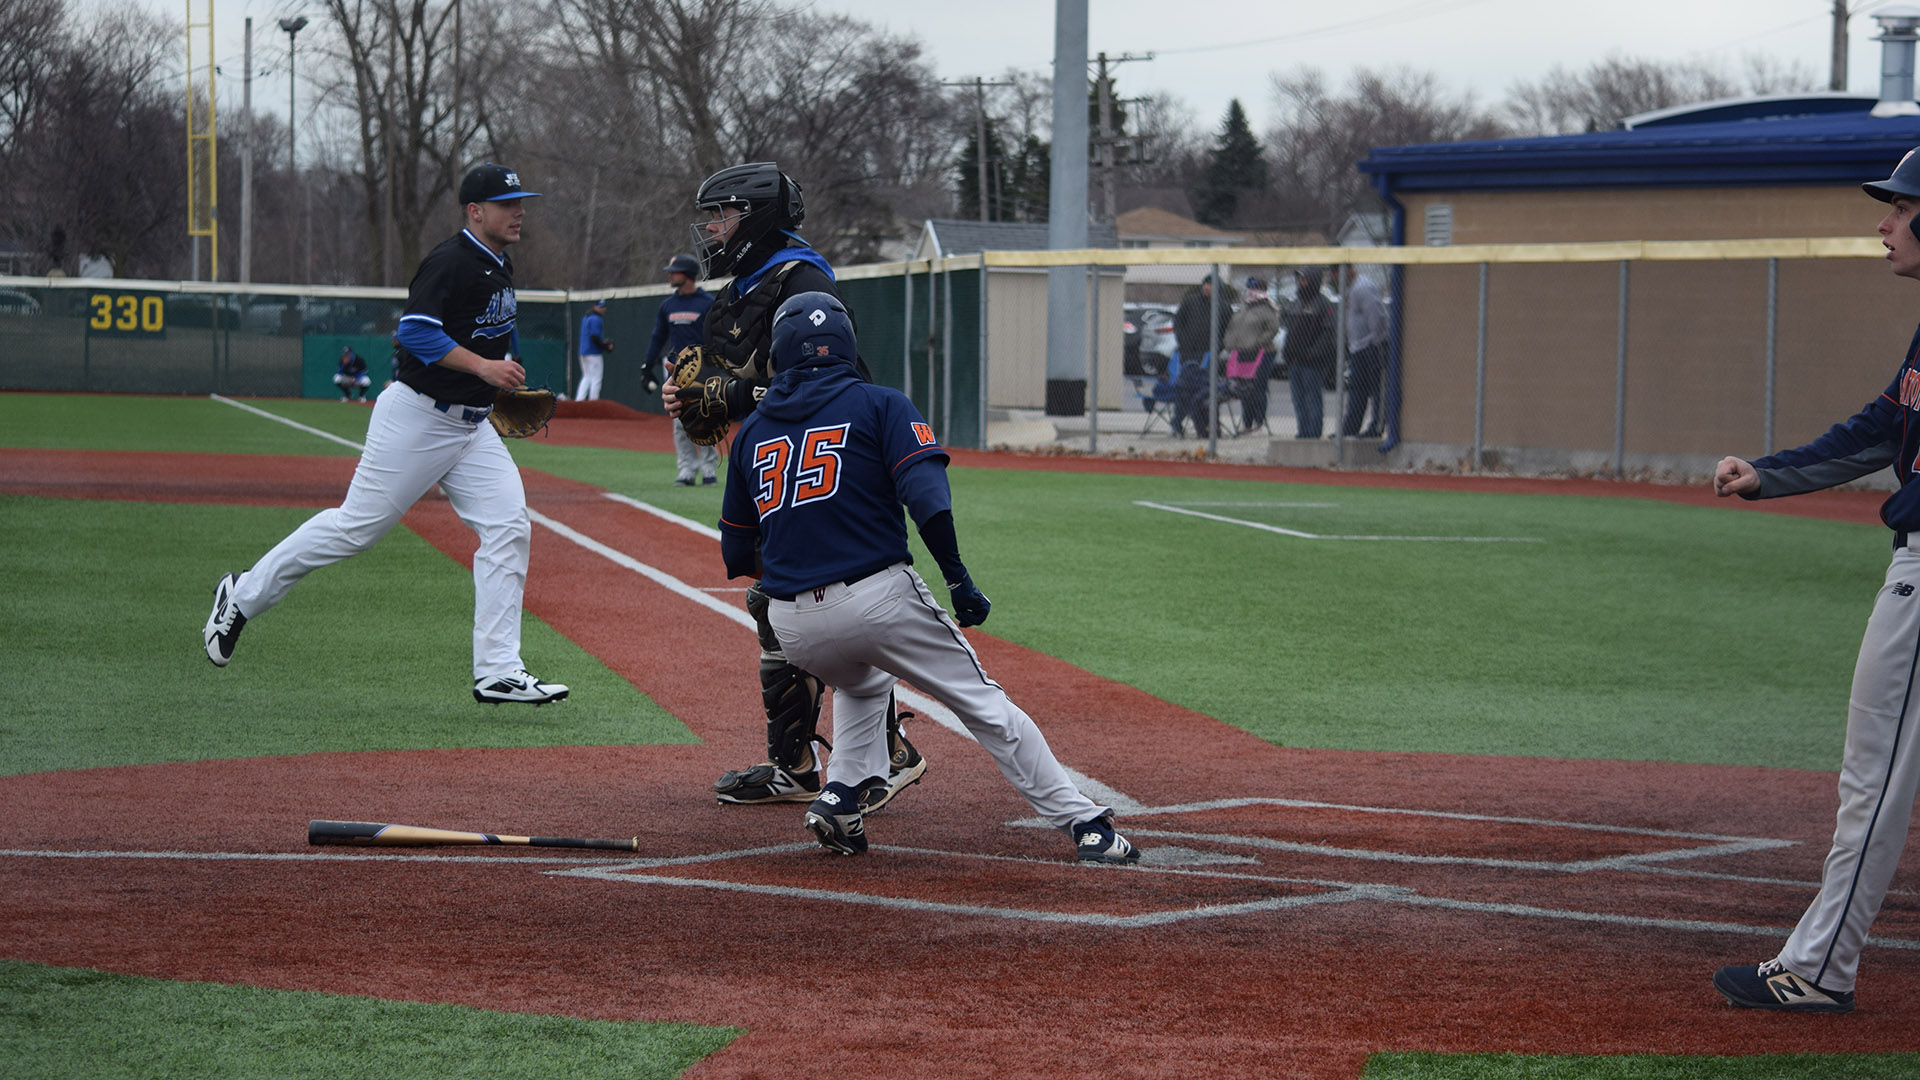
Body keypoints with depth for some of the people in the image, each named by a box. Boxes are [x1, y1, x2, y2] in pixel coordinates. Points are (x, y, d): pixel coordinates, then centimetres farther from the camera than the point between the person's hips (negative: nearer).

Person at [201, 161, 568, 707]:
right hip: (417, 416, -8)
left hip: (471, 426, 8)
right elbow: (415, 331, -26)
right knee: (356, 525, -2)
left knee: (508, 527, -7)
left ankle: (498, 671, -8)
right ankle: (244, 595, 16)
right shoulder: (450, 262, -16)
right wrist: (482, 366, -28)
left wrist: (506, 376, 17)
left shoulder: (500, 268, 14)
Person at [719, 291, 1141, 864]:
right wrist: (957, 580, -8)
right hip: (879, 597, -4)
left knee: (862, 683, 34)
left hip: (792, 624, 4)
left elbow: (736, 554, 18)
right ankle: (1085, 824, -1)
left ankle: (841, 795, 13)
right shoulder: (879, 404, 4)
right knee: (984, 705, 5)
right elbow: (925, 494, -13)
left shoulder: (751, 430, 15)